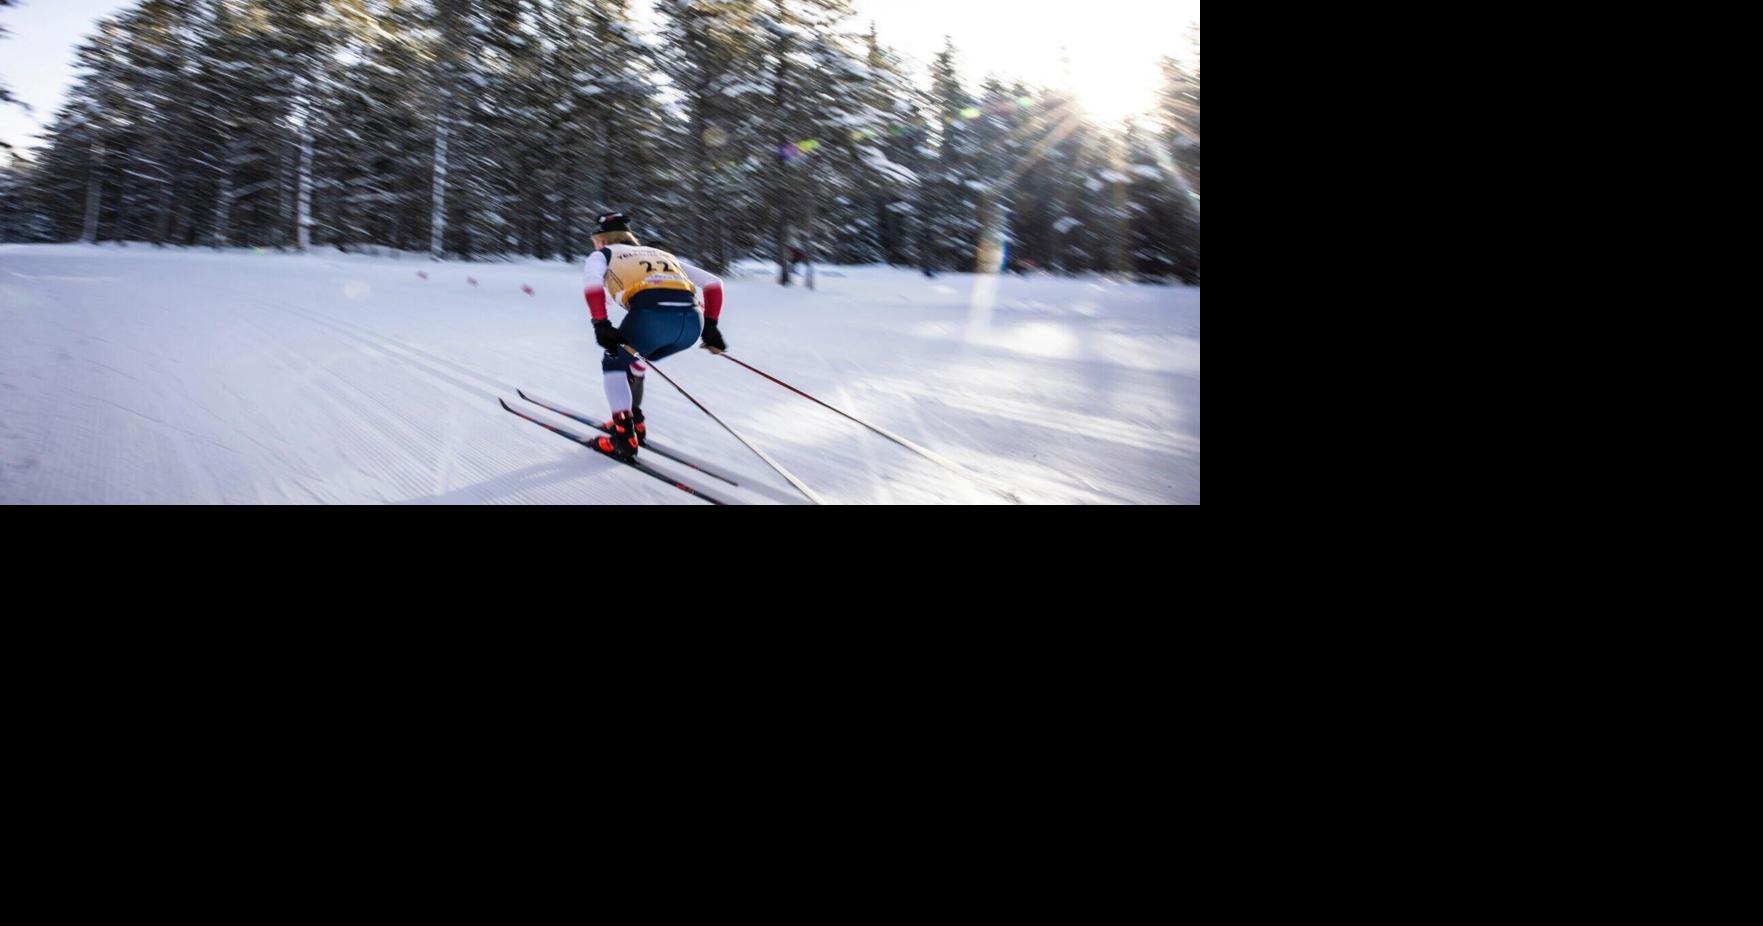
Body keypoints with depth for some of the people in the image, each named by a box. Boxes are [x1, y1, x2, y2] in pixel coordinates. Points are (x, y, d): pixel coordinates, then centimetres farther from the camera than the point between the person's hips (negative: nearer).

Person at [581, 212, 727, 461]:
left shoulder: (603, 254, 27)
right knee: (630, 356, 33)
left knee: (614, 363, 22)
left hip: (651, 315, -5)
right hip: (691, 324, 5)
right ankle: (633, 421, 35)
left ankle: (625, 436, 11)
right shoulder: (662, 254, 39)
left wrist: (601, 325, -4)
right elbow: (713, 282, 29)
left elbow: (592, 280, 1)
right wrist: (710, 327, 26)